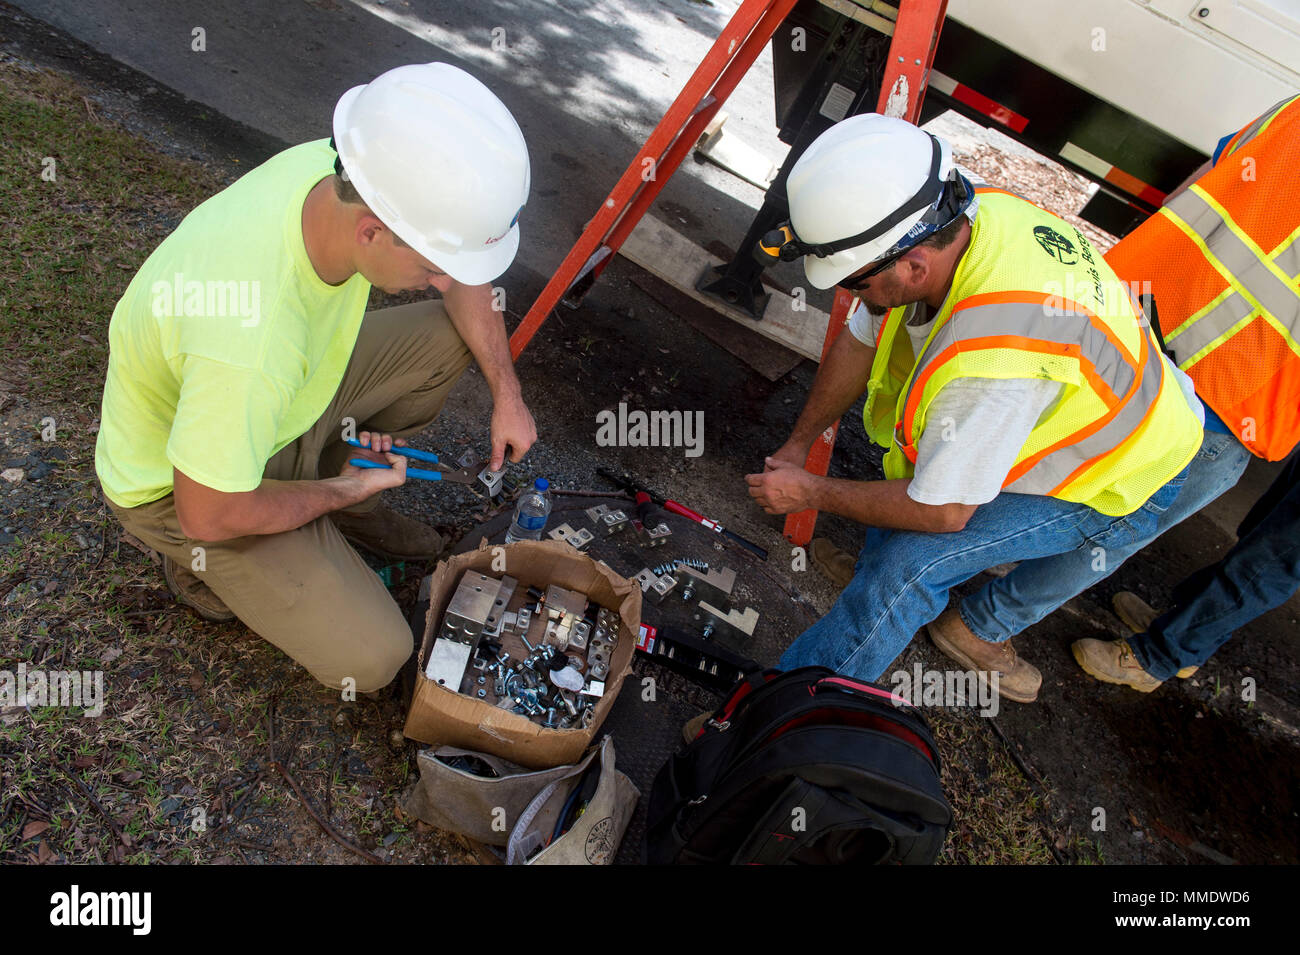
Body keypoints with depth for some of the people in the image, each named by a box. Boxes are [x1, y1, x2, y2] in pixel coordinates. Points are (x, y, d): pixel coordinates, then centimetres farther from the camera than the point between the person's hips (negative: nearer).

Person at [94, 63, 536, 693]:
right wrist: (348, 489, -14)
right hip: (185, 481, -6)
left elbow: (461, 280, -3)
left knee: (453, 333, -4)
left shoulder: (349, 170, -23)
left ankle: (338, 489, 11)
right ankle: (199, 566, 12)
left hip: (291, 393, 7)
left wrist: (507, 394, -6)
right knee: (370, 660, -12)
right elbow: (209, 515, -28)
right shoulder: (250, 342, -44)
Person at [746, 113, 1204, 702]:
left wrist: (811, 492, -17)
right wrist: (798, 445, 1)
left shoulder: (991, 357, -44)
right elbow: (860, 341, -5)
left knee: (908, 560, -22)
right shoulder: (960, 215, -20)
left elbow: (940, 512, -29)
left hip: (1117, 487, -8)